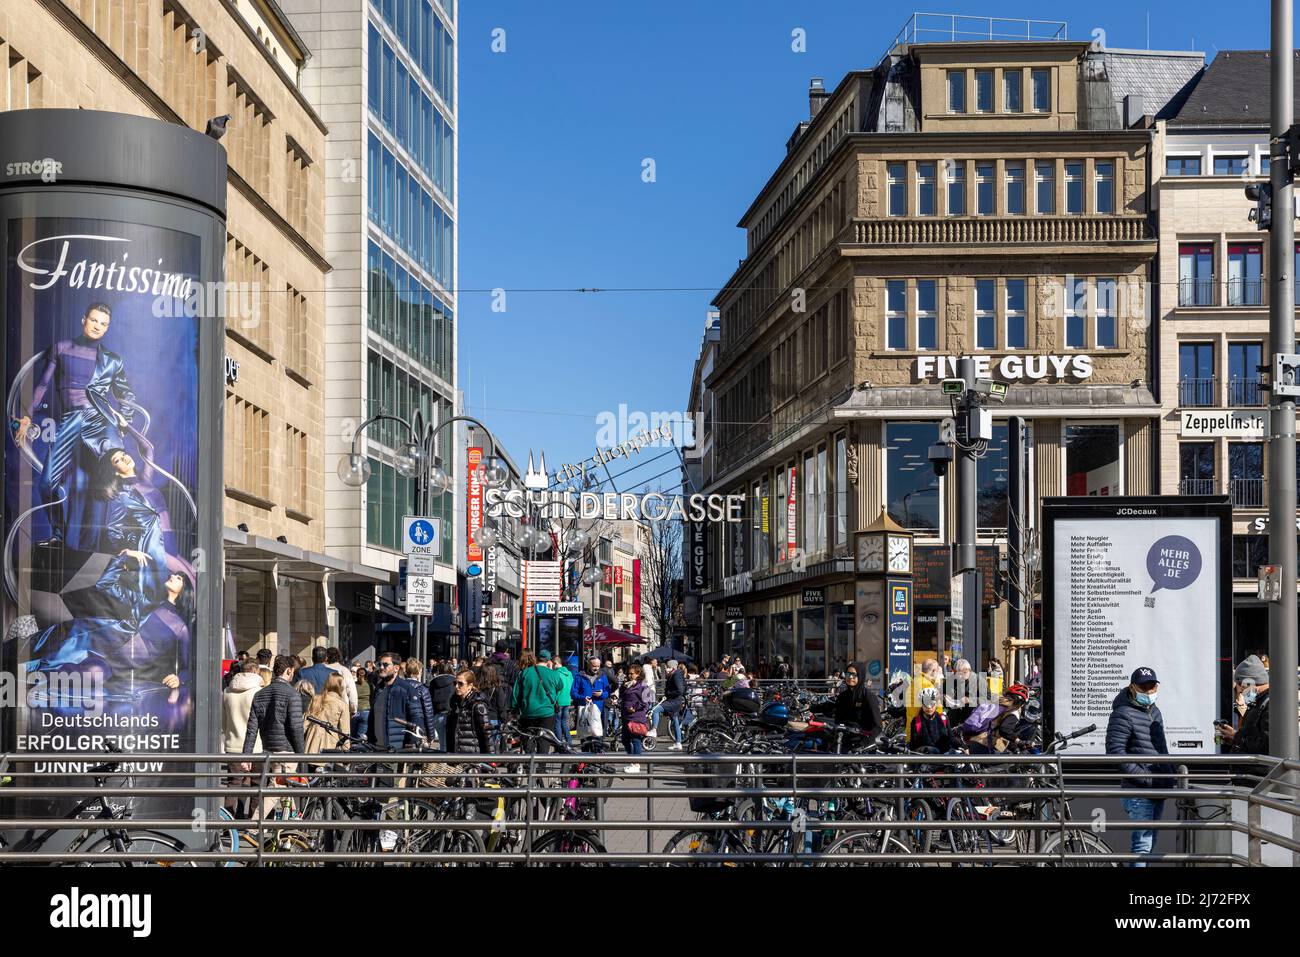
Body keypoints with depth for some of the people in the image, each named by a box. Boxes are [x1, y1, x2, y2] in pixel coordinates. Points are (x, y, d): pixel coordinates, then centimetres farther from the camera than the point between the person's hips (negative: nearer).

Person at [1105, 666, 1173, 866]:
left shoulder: (1155, 712, 16)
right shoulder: (1123, 714, -13)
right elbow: (1115, 752, -20)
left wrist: (1169, 774, 15)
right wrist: (1146, 778, -20)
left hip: (1158, 789, 9)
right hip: (1138, 791, -9)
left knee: (1149, 841, 15)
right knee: (1143, 843, -12)